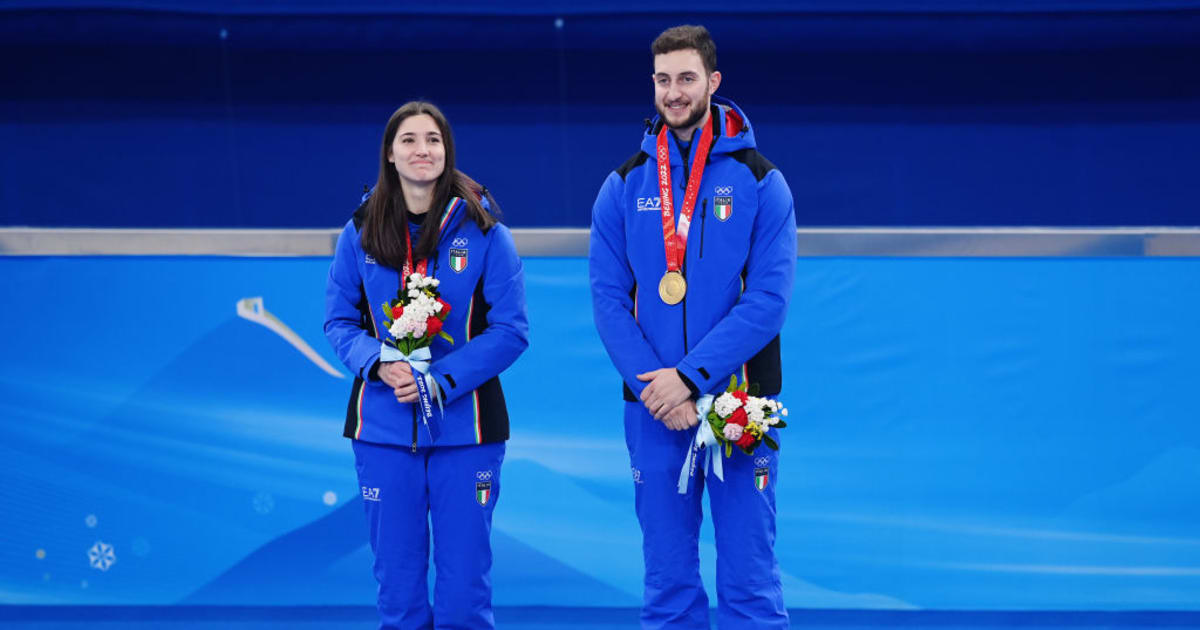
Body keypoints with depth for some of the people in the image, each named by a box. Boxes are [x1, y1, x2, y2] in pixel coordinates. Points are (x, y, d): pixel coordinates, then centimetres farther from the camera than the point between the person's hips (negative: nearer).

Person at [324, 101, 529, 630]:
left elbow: (511, 329, -5)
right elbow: (338, 319, 8)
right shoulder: (361, 231, 3)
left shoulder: (482, 229, -4)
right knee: (397, 584, 9)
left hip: (464, 426, -2)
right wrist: (376, 363, -12)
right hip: (383, 427, 2)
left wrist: (442, 380, -16)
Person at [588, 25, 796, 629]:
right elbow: (608, 299, 1)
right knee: (667, 582, 8)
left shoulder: (758, 182, -1)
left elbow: (768, 299, -9)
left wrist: (690, 377, -16)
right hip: (654, 408, 2)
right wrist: (652, 384, -12)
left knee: (749, 580, -1)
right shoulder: (624, 187, 6)